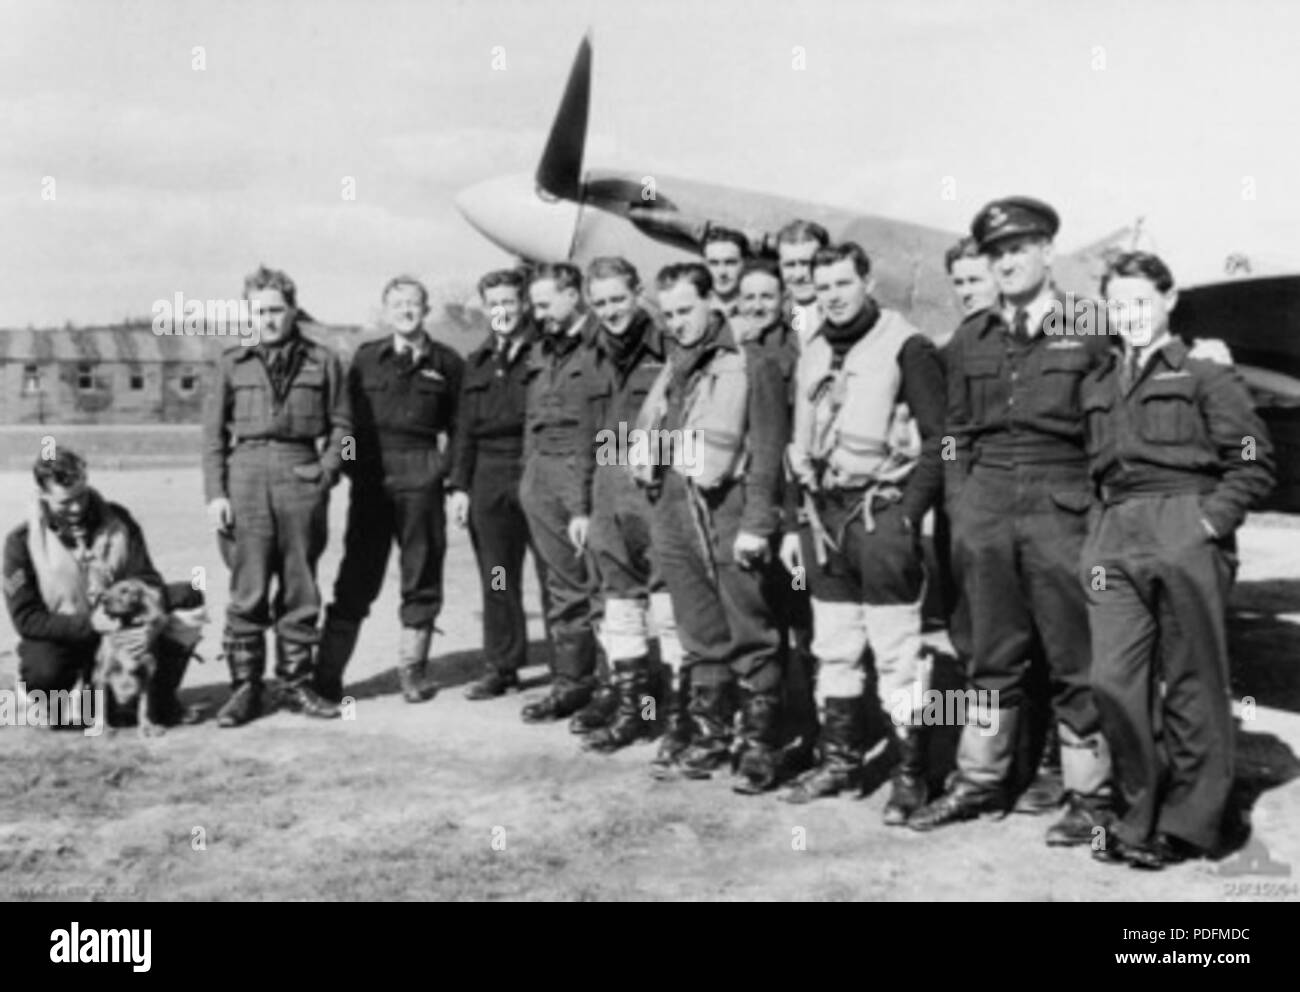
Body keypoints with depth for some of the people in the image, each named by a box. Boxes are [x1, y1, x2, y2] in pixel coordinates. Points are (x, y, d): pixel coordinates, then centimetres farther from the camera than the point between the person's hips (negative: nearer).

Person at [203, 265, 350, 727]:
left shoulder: (322, 361, 8)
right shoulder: (233, 363, 10)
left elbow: (341, 425, 10)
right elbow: (214, 431, 8)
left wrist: (327, 470, -4)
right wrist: (215, 493, 0)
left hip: (301, 476, 0)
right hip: (246, 476, 0)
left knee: (300, 592, 5)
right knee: (247, 593, 0)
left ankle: (296, 684, 15)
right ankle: (244, 688, 7)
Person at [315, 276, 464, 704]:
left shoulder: (447, 363, 5)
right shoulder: (365, 358, 7)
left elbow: (457, 426, 8)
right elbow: (346, 417, 10)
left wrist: (453, 476, -1)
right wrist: (349, 465, 1)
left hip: (422, 480, 0)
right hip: (371, 479, 0)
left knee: (422, 576, 6)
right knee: (356, 579, 1)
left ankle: (412, 670, 18)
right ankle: (327, 674, 8)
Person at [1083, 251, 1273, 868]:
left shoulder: (1204, 375, 4)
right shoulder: (1096, 385, 20)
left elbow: (1253, 465, -1)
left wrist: (1211, 519, -11)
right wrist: (1098, 526, 9)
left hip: (1184, 534, -5)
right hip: (1113, 539, 5)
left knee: (1192, 684, 1)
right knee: (1113, 681, -1)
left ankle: (1189, 824, 12)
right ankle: (1140, 816, 13)